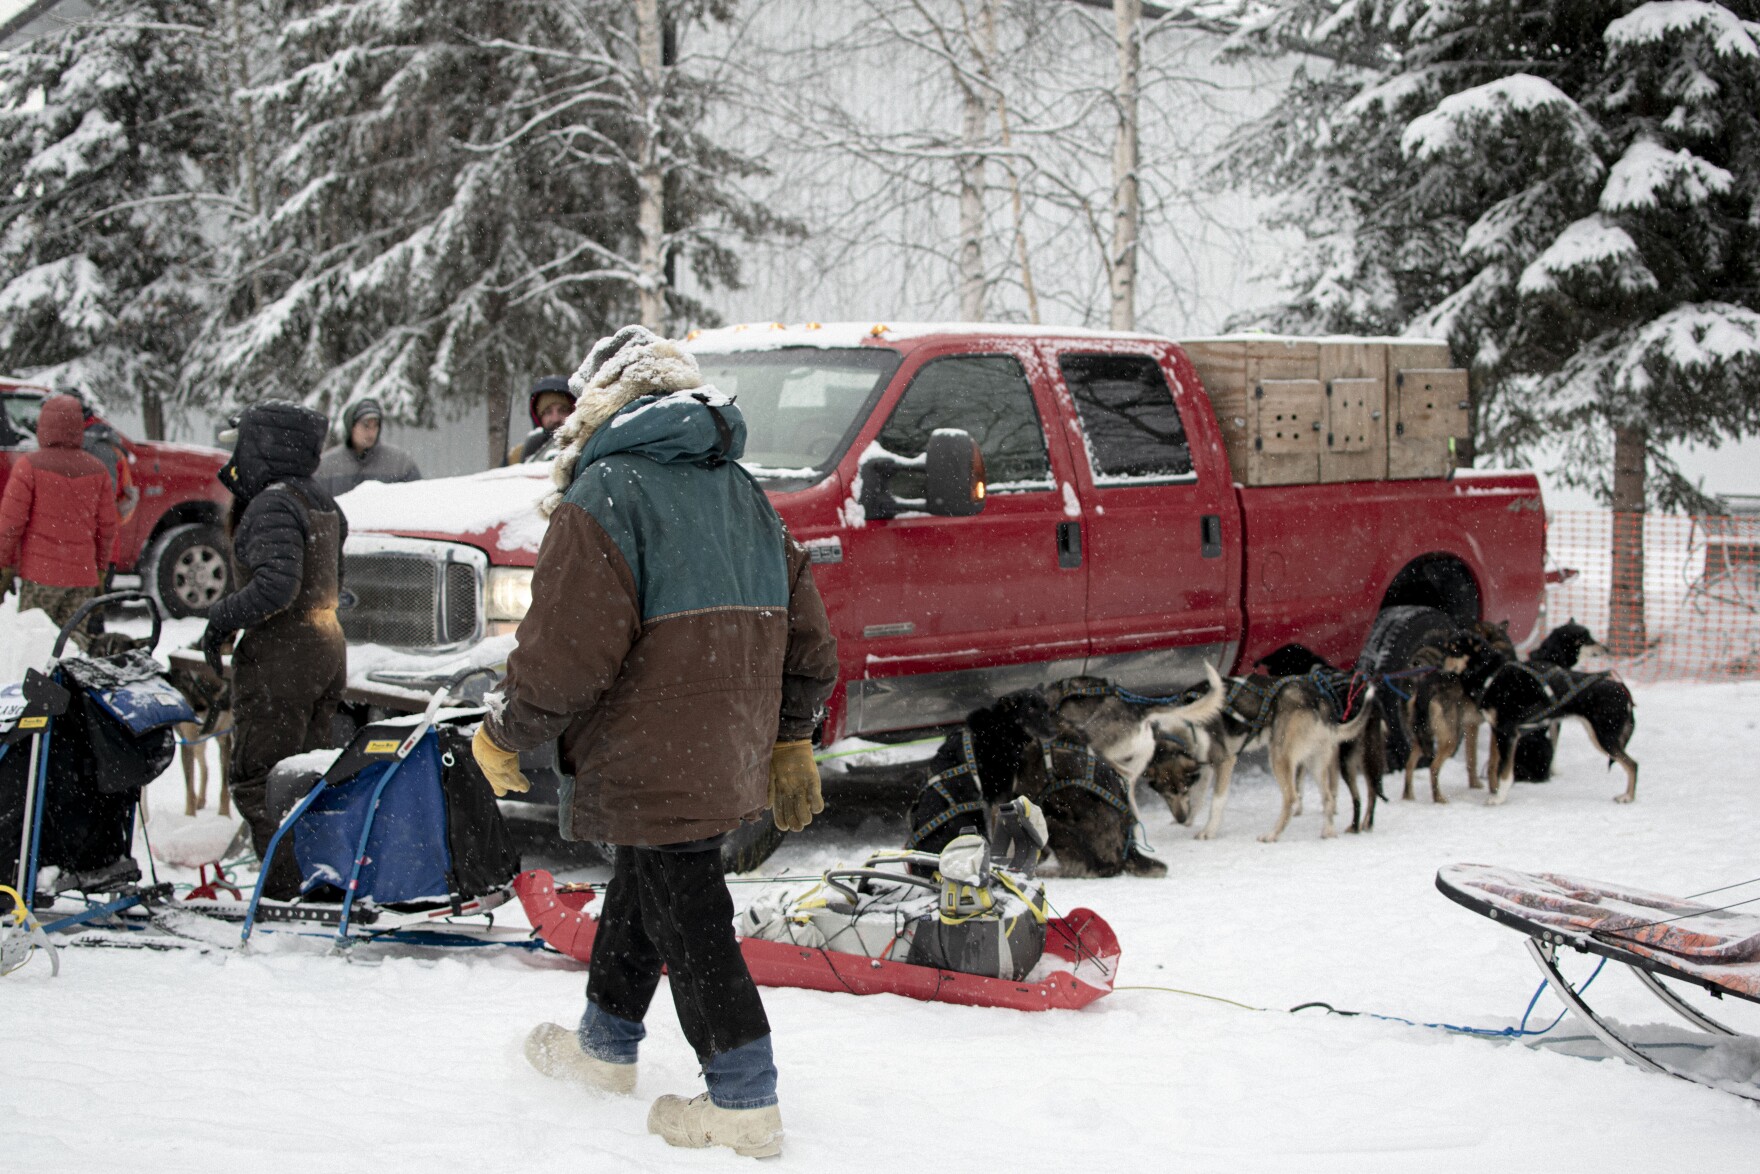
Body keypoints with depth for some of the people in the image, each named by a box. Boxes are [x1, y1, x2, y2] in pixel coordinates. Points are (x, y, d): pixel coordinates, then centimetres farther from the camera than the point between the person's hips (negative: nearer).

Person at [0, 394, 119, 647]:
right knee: (74, 638, 8)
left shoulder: (30, 465, -7)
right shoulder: (96, 469, 5)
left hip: (40, 572, -4)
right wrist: (101, 570, 19)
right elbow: (108, 526, 9)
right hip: (83, 575, 4)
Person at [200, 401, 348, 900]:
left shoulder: (273, 505, -15)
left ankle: (286, 889, -7)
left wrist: (221, 618, -16)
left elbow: (276, 583, -27)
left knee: (258, 782, -4)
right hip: (328, 652, 9)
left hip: (281, 658, -9)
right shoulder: (322, 503, 14)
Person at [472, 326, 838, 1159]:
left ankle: (744, 1104, 1)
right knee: (641, 890, 24)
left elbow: (568, 650, -20)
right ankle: (605, 1045, 39)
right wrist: (790, 740, 24)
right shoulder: (744, 495, 14)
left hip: (654, 765, -9)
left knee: (685, 919, -2)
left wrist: (504, 734, -5)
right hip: (728, 759, 9)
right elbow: (807, 637, 16)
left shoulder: (605, 494, -13)